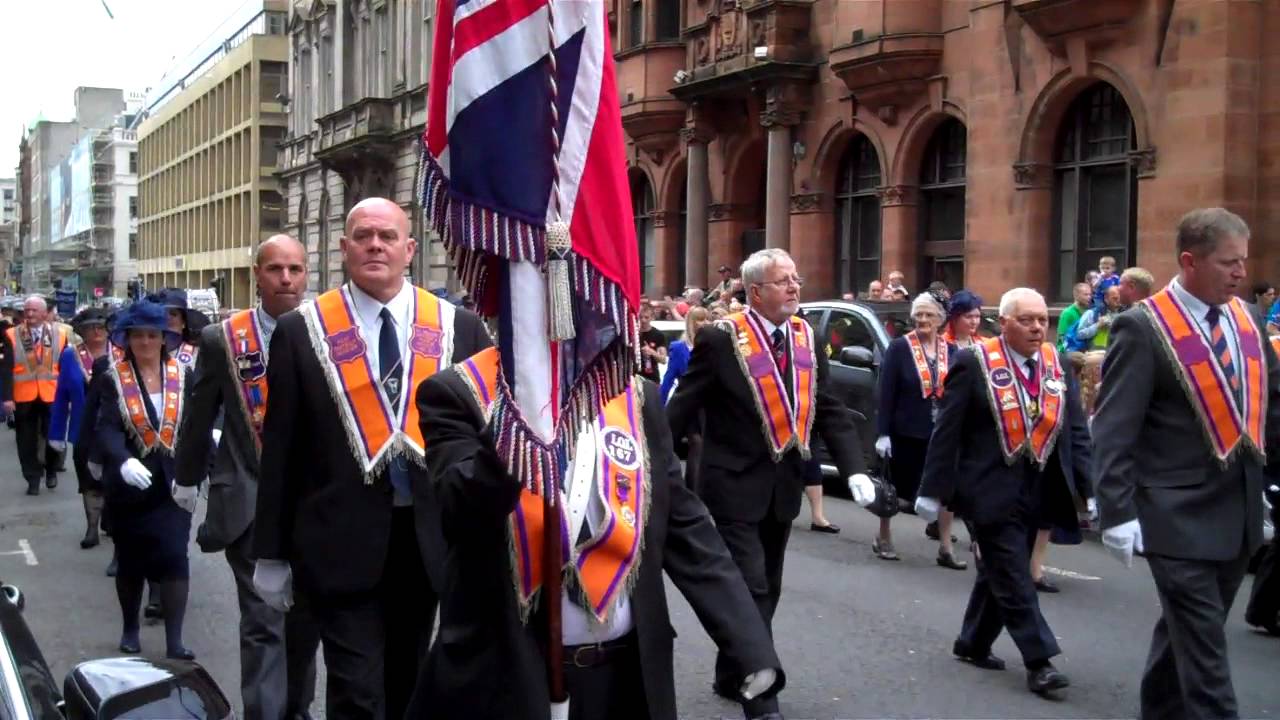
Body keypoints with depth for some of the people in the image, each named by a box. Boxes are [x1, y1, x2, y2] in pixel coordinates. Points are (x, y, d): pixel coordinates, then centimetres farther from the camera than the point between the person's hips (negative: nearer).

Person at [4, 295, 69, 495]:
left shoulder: (60, 335, 0)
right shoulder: (12, 335, -3)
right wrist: (7, 397, -12)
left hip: (52, 395, 0)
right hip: (23, 396, 0)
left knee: (53, 436, 8)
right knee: (27, 440, 6)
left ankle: (51, 471, 30)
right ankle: (33, 478, 17)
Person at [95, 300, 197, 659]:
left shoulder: (182, 375, 0)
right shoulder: (114, 378, -2)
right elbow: (106, 428, -14)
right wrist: (123, 461, -33)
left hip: (173, 484, -1)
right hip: (129, 487, 1)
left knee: (174, 557, -7)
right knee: (130, 560, 14)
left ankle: (174, 640, -3)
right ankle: (130, 629, 33)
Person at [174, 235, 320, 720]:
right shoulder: (221, 340, -2)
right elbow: (198, 417, 9)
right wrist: (187, 479, 16)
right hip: (250, 500, -2)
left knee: (306, 616, 14)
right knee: (263, 622, -7)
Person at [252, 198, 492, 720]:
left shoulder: (460, 327, 2)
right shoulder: (301, 330, -2)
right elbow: (279, 448, 0)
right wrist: (271, 552, 0)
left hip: (430, 536, 3)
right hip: (342, 539, -2)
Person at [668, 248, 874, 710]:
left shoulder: (806, 337, 4)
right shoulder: (720, 339, -13)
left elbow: (830, 411, 5)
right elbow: (683, 408, -10)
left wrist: (855, 470, -6)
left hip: (783, 484, 6)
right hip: (735, 483, -6)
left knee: (766, 589, 15)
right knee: (750, 588, -7)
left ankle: (734, 676, 31)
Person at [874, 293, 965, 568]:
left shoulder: (951, 351, 4)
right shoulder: (899, 347, -7)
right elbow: (886, 393, -9)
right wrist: (883, 432, -13)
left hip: (943, 433, 3)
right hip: (906, 432, -3)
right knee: (898, 487, 11)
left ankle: (945, 548, 12)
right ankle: (883, 538, 28)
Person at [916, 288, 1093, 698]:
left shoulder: (1057, 365, 6)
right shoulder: (974, 364, -10)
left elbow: (1075, 429, 6)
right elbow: (947, 431, -9)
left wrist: (1090, 483, -5)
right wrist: (933, 490, -11)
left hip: (1037, 490, 6)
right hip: (991, 489, -6)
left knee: (1000, 573, 14)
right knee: (1012, 577, -4)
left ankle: (972, 644, 28)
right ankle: (1038, 661, 0)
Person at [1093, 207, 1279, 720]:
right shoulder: (1143, 327, -13)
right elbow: (1113, 430, -15)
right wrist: (1118, 512, -19)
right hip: (1180, 516, -7)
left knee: (1190, 633, 19)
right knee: (1201, 645, -3)